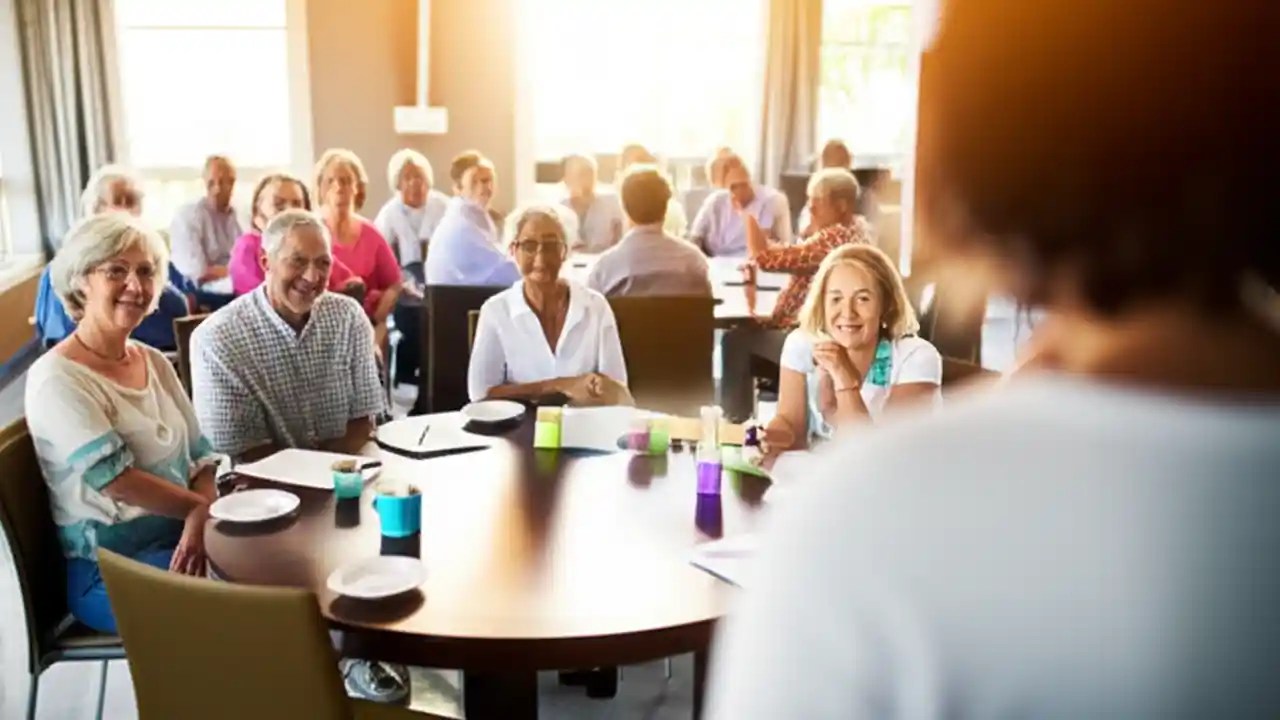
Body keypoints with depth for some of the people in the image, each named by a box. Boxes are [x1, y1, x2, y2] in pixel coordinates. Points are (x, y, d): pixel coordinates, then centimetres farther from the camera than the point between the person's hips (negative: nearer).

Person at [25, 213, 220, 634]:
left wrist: (201, 520, -14)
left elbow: (200, 455, 6)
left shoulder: (155, 362, 10)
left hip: (181, 538, 7)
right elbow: (115, 479, -20)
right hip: (110, 569, -7)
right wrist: (204, 507, -12)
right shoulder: (56, 378, -13)